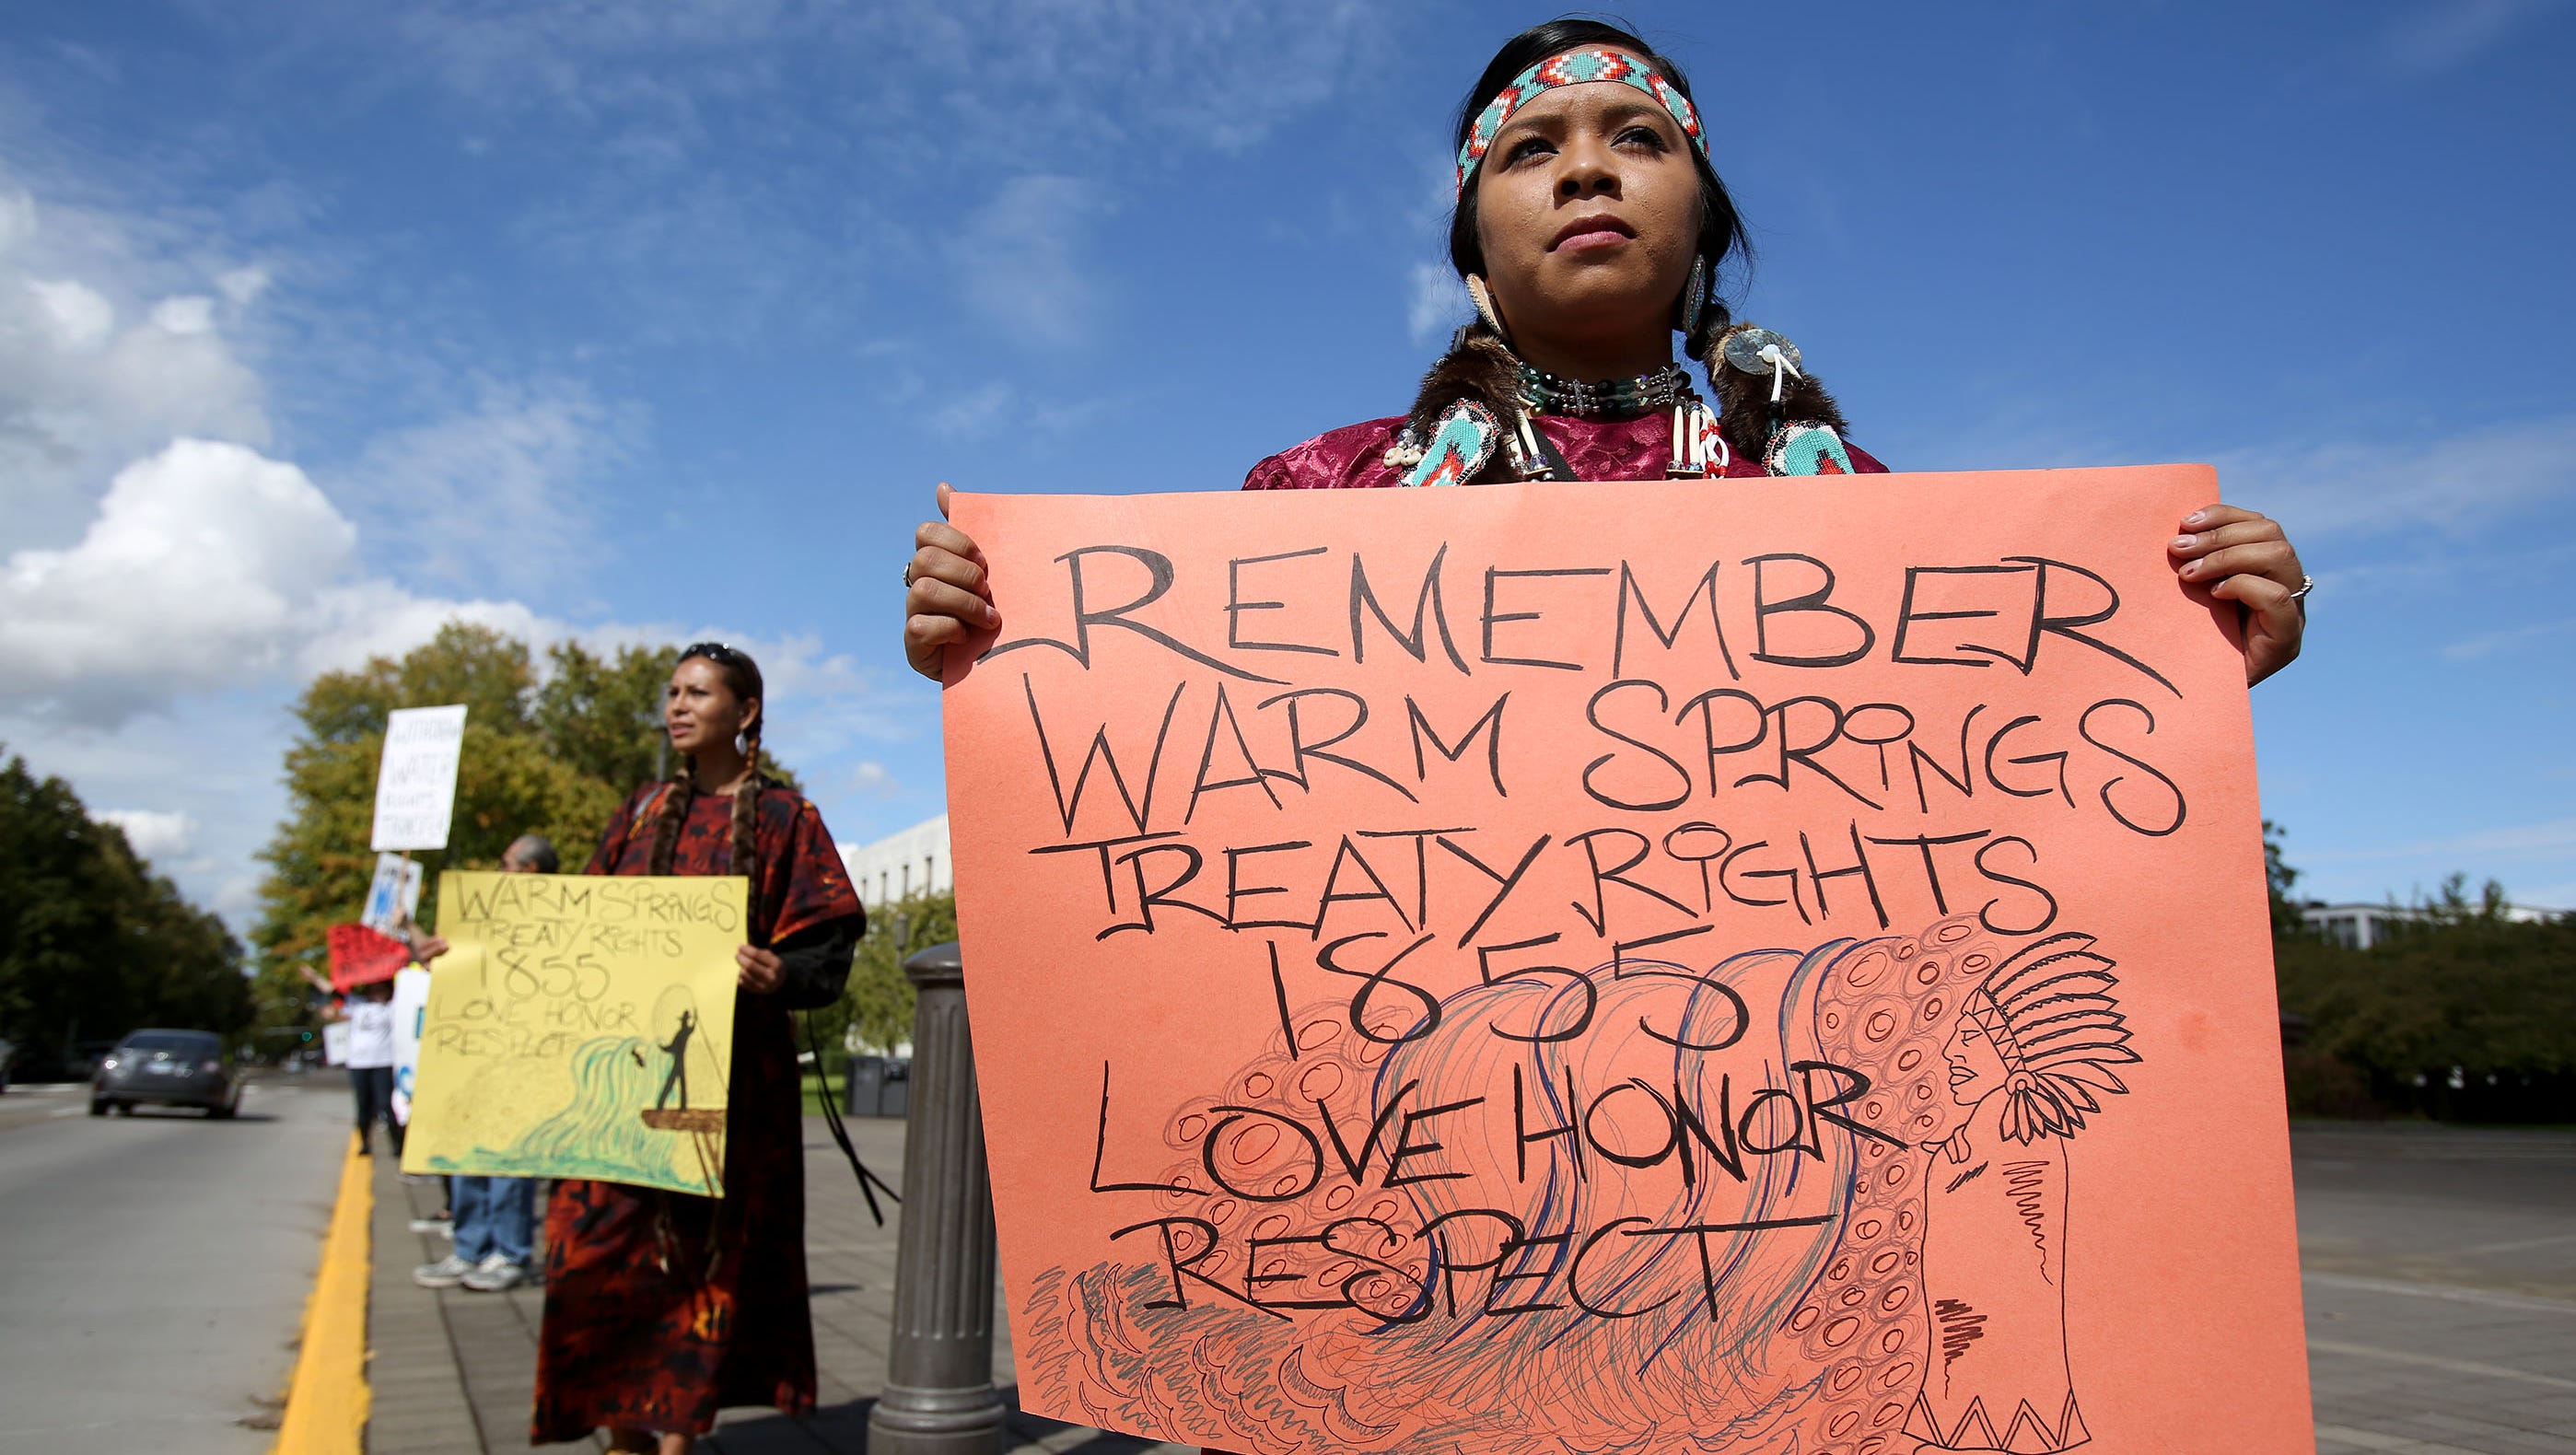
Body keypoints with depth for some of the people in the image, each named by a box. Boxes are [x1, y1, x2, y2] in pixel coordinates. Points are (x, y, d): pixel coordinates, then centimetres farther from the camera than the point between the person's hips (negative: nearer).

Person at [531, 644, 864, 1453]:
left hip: (729, 1065, -4)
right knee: (608, 1241, 2)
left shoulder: (782, 818, 0)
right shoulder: (643, 812, 14)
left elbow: (826, 945, -7)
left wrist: (780, 975, -27)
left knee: (705, 1242, -1)